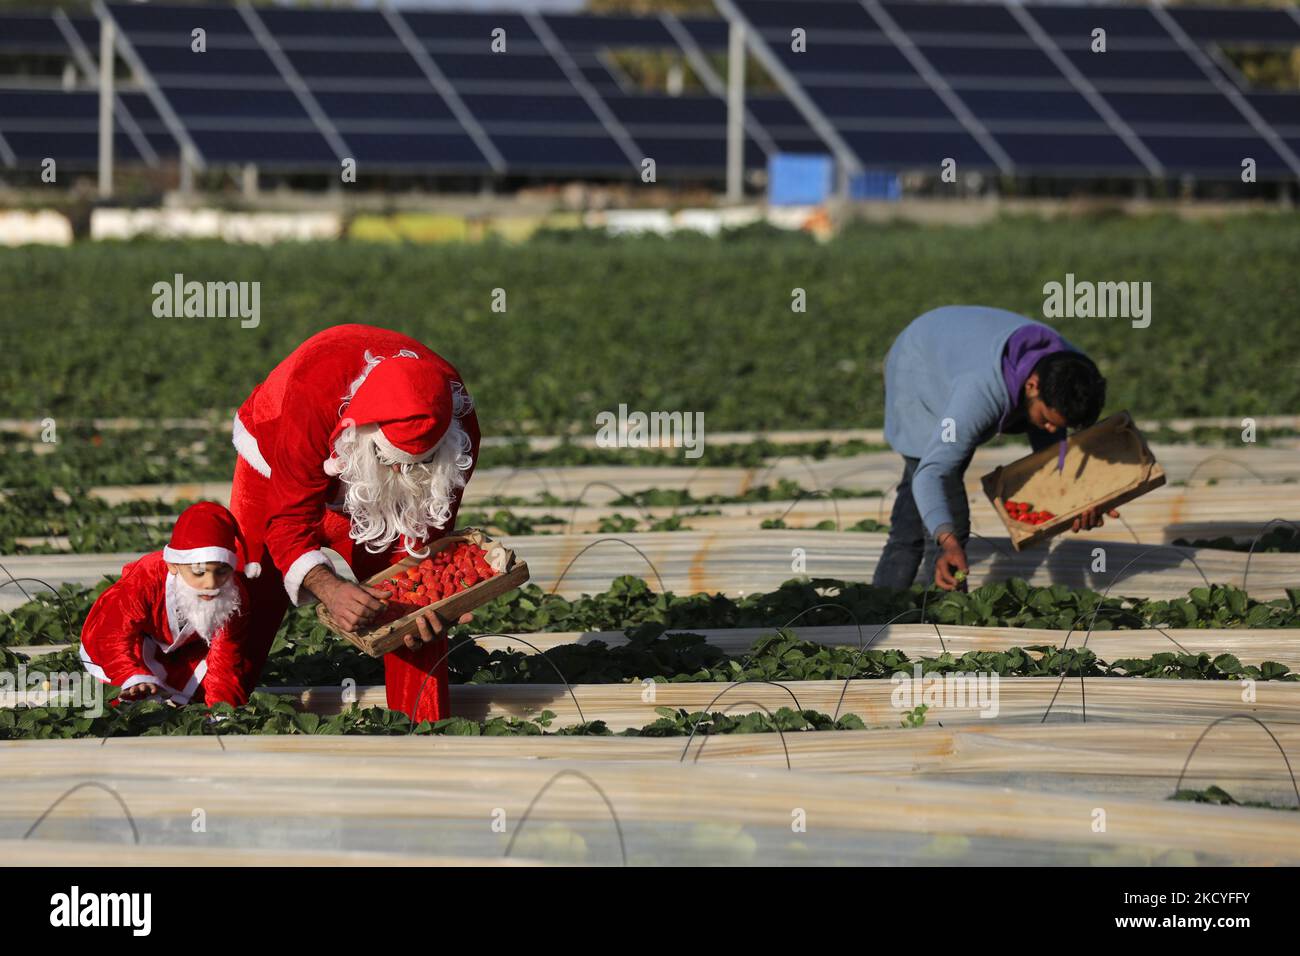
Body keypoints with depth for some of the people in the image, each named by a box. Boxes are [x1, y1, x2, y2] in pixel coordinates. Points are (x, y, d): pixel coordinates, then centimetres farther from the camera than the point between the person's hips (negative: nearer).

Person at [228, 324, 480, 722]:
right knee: (250, 599, -8)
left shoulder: (456, 419, -34)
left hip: (382, 503, 2)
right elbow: (289, 520, -39)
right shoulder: (309, 395, -44)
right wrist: (329, 588, -56)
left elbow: (429, 526, -22)